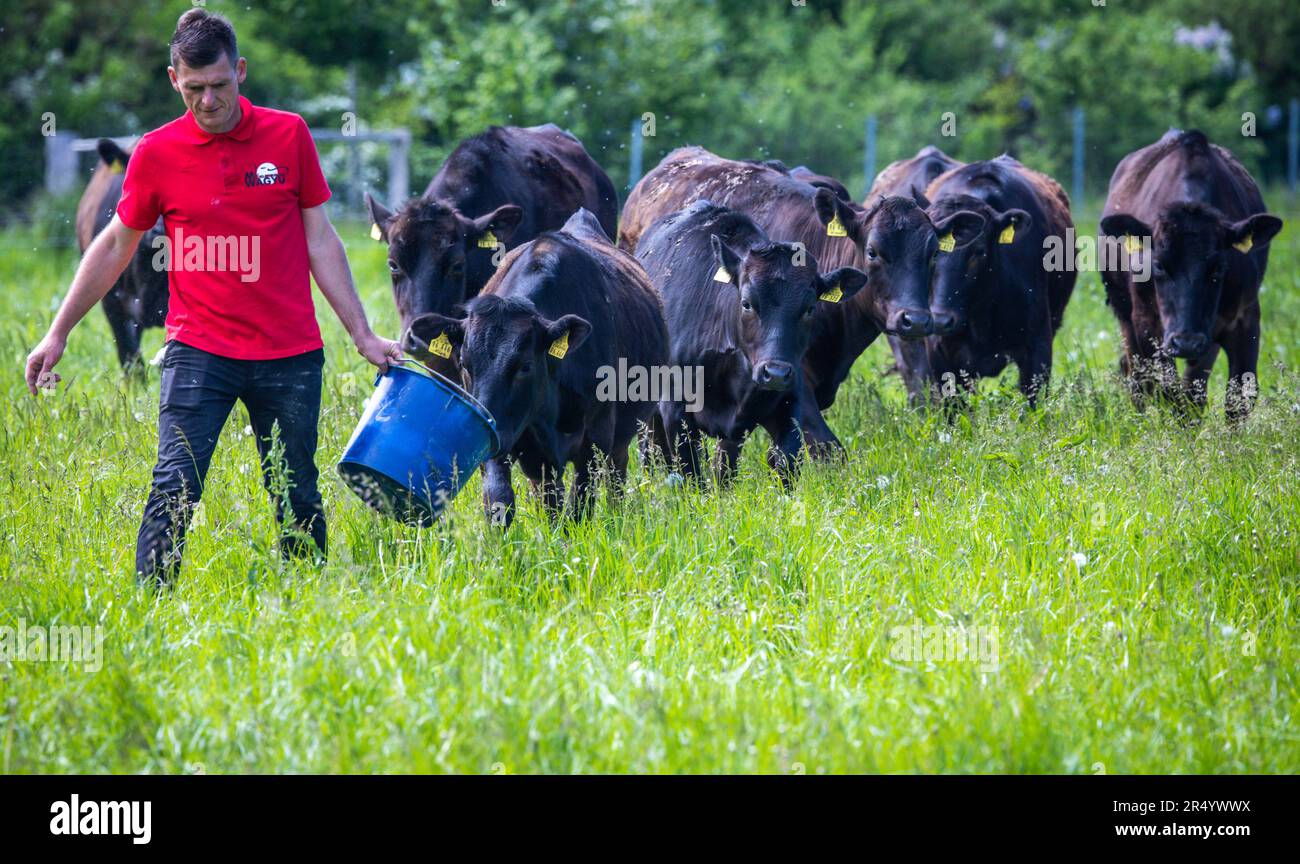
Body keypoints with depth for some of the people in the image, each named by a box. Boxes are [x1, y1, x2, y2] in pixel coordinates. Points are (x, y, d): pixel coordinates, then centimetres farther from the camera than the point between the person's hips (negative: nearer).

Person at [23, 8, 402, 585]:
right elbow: (116, 245, 11)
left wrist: (362, 335, 8)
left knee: (298, 499, 6)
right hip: (199, 351, -1)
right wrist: (58, 334, 13)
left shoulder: (289, 135, 1)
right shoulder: (156, 153, 0)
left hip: (290, 353, 1)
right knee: (174, 489, -12)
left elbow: (320, 241, 8)